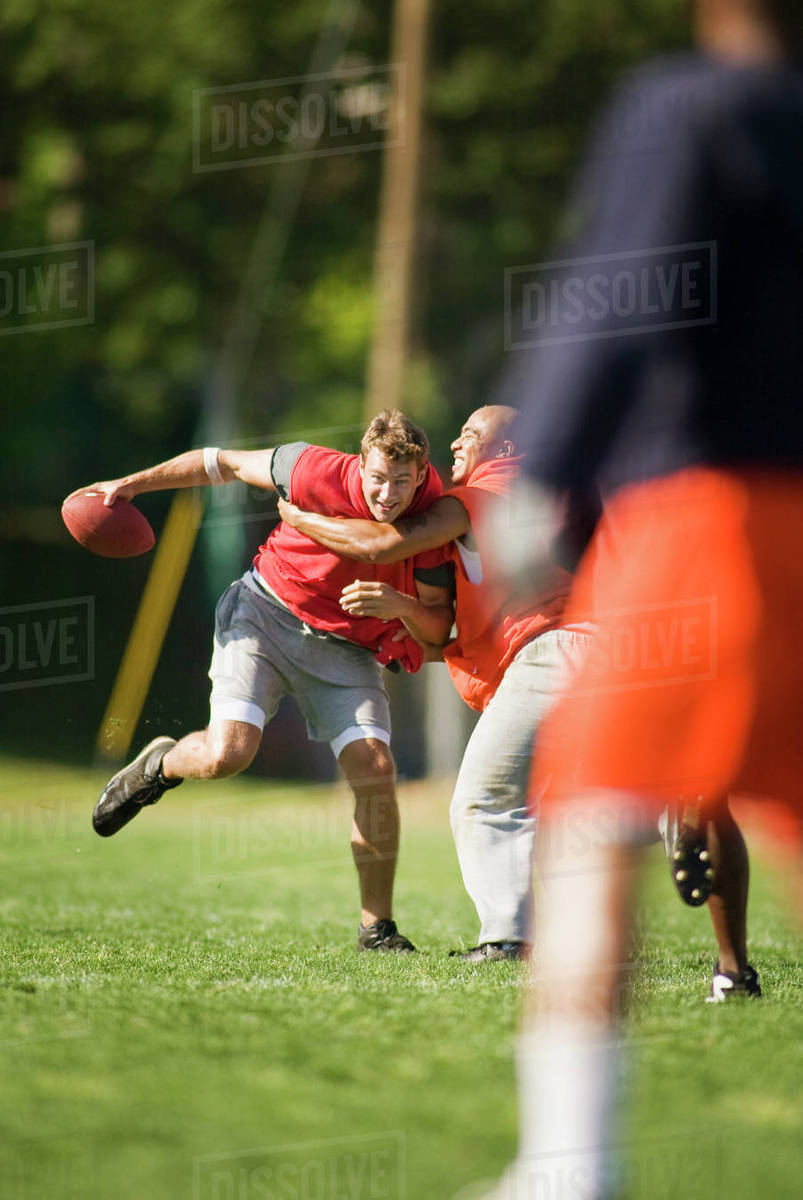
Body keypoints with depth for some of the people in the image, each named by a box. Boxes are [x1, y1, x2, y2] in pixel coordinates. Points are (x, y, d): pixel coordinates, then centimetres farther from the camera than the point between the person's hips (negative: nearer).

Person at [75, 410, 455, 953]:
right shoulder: (321, 473, -23)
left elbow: (439, 628, -9)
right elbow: (227, 463, -5)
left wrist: (404, 606, -32)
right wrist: (134, 483, -3)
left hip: (347, 650, 2)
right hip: (266, 613, -2)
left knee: (375, 770, -15)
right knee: (227, 754, -22)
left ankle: (378, 928, 0)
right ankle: (160, 766, 17)